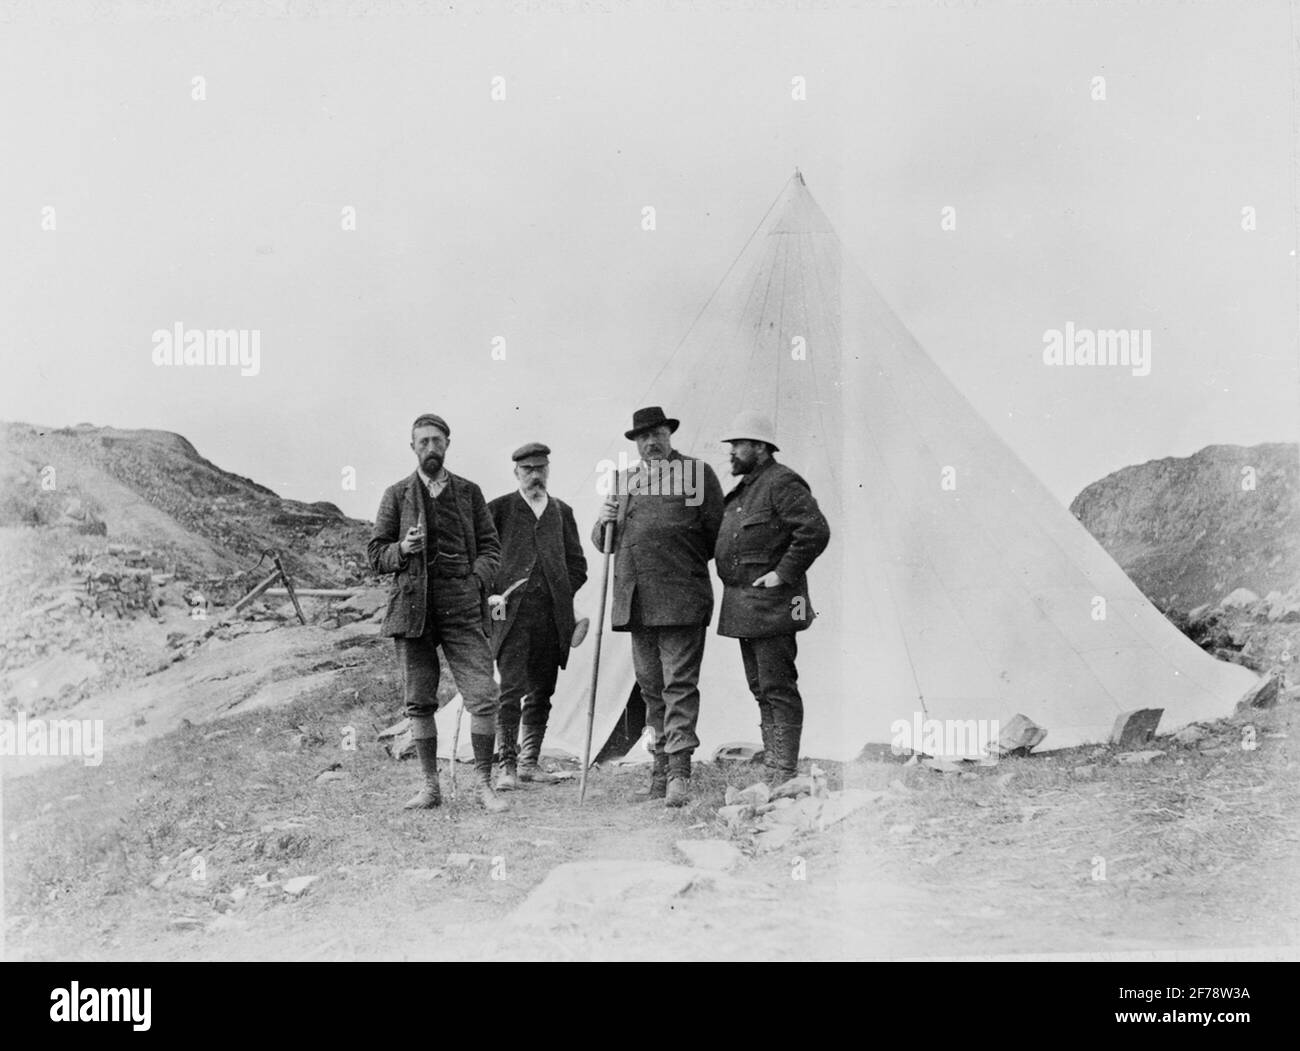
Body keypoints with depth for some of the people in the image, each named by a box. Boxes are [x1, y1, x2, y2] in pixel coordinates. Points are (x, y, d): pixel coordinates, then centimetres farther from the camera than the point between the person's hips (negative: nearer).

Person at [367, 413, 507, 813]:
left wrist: (475, 581, -5)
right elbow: (375, 554, 10)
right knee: (419, 702, 4)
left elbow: (490, 547, 13)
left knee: (483, 696, -9)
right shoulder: (397, 495, 9)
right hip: (412, 607, 0)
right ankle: (430, 787, 15)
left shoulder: (469, 492, 11)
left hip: (461, 609, 0)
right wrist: (402, 549, -11)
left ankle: (484, 784, 1)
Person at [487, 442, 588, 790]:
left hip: (552, 615, 4)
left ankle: (529, 761, 16)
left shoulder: (562, 512, 17)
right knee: (511, 690, -10)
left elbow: (578, 564, 20)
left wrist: (562, 593, 6)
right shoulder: (498, 509, 7)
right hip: (511, 611, -4)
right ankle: (507, 764, -7)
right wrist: (491, 594, -8)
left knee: (541, 692, 7)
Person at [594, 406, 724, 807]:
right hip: (635, 600, 5)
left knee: (680, 684, -9)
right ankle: (662, 757, 19)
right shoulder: (624, 481, 18)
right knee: (650, 687, 10)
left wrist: (686, 559, -1)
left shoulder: (698, 473, 5)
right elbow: (603, 542, 20)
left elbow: (717, 533, 4)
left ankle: (679, 771, -10)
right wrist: (603, 523, 0)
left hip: (681, 598, -5)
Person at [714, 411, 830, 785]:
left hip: (772, 606, -10)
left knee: (778, 689, -8)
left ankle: (785, 775, -5)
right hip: (745, 609, 10)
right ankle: (771, 772, 18)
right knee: (761, 689, 12)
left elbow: (816, 531, -22)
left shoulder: (782, 484, -12)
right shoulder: (743, 490, 18)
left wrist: (784, 574, -20)